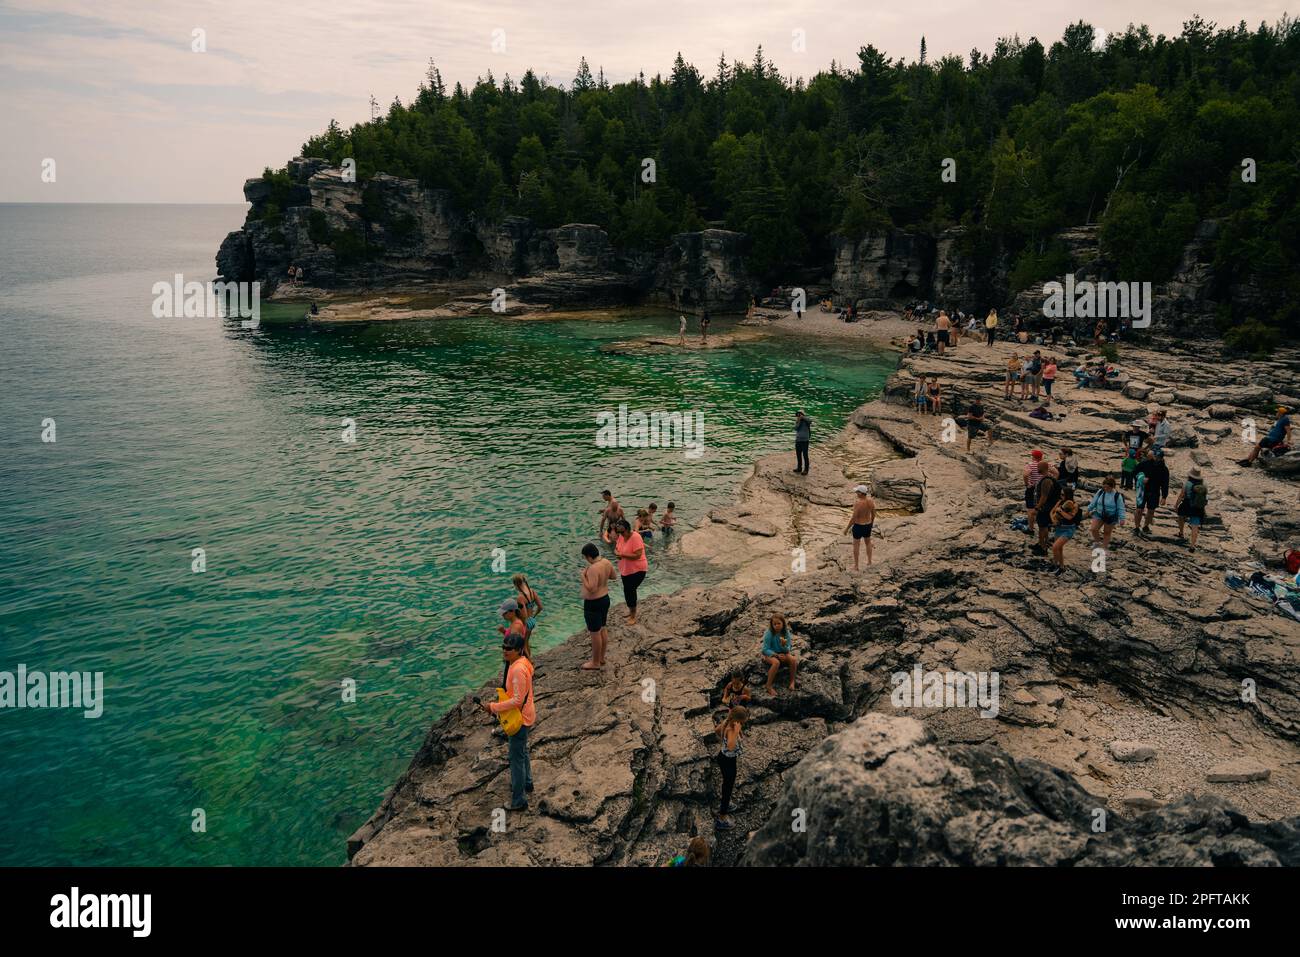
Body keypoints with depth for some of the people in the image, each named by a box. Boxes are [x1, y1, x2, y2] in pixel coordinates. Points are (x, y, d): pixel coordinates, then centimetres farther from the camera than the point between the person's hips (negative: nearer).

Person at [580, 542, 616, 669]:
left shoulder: (593, 569, -29)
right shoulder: (606, 562, -2)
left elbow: (592, 589, -33)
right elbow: (613, 576, 14)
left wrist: (583, 576, -22)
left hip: (593, 603, -9)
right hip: (605, 598, 9)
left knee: (595, 633, 4)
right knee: (603, 629, 20)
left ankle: (595, 662, 17)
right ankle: (601, 658, 34)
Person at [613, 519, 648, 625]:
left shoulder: (635, 538, -24)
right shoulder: (621, 536, 0)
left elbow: (637, 555, -28)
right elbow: (616, 548, 13)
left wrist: (622, 554, -27)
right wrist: (616, 552, -11)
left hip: (637, 570, -8)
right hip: (625, 569, 8)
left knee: (630, 590, -11)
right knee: (628, 590, 17)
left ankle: (633, 616, 1)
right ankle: (631, 611, 37)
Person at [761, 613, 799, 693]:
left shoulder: (786, 633, -11)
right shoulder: (768, 634, -20)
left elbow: (788, 650, -10)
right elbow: (766, 649, -18)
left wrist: (784, 645, -32)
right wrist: (777, 655, -29)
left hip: (782, 653, 4)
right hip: (770, 654, -3)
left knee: (793, 659, -24)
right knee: (776, 662, -35)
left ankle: (792, 681, -2)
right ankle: (768, 687, -26)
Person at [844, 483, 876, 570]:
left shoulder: (857, 504, -29)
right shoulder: (871, 500, -12)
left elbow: (853, 518, -23)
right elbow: (873, 514, 1)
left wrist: (847, 528, -10)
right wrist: (871, 523, 20)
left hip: (858, 526, -5)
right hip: (868, 525, 5)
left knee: (856, 545, 14)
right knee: (868, 542, 29)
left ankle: (856, 566, 21)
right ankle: (869, 561, 40)